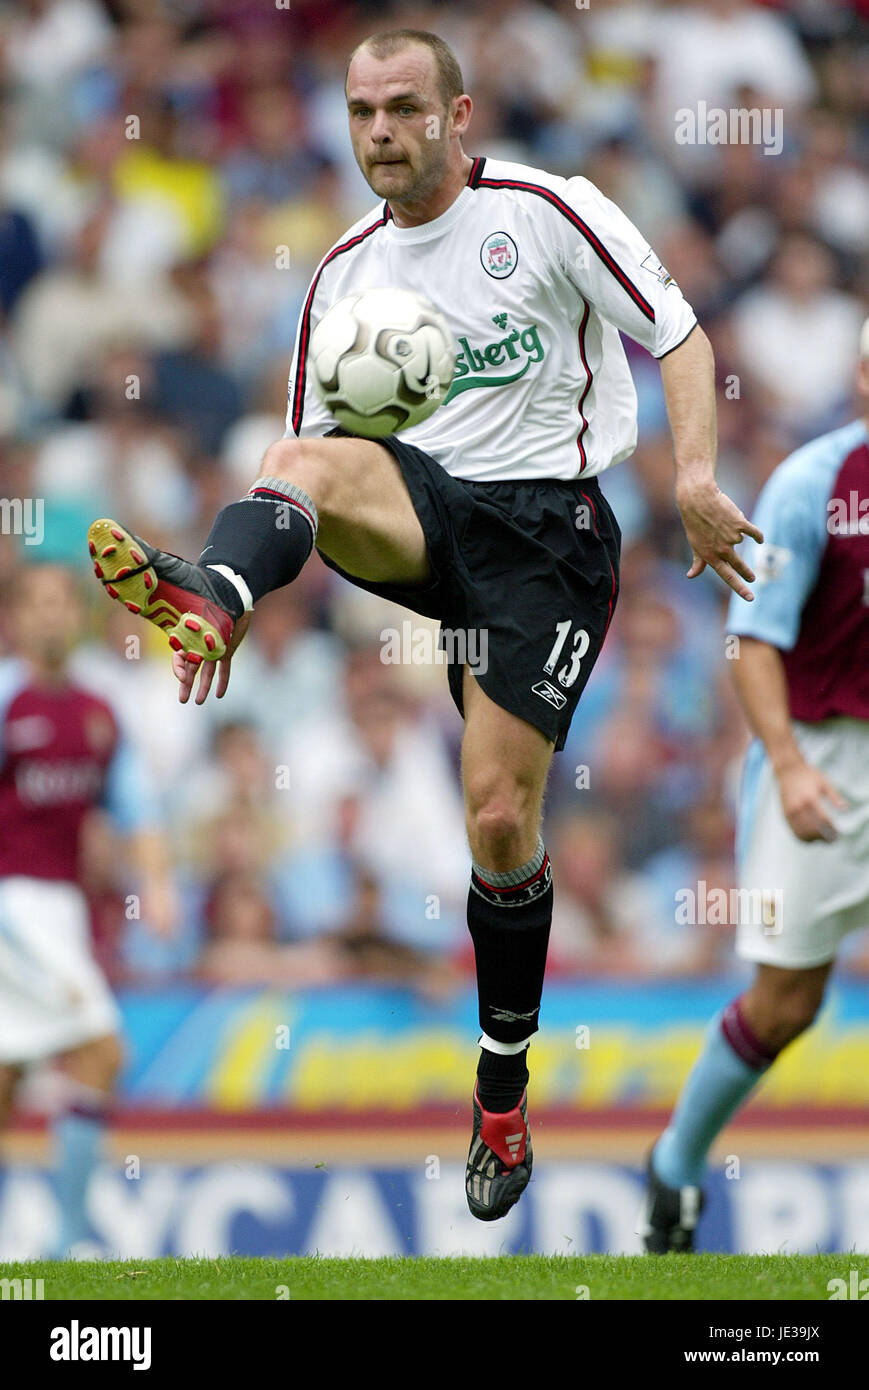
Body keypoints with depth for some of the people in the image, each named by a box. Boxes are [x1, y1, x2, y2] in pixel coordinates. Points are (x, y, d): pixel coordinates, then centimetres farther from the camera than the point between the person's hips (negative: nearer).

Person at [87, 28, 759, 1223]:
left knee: (500, 813, -9)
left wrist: (694, 474, -16)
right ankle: (212, 600, -64)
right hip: (420, 509, 4)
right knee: (306, 459, -30)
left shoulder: (544, 212, 0)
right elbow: (312, 446, 17)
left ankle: (504, 1090, 9)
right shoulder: (346, 270, 14)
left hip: (546, 523, -4)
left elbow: (679, 337, 0)